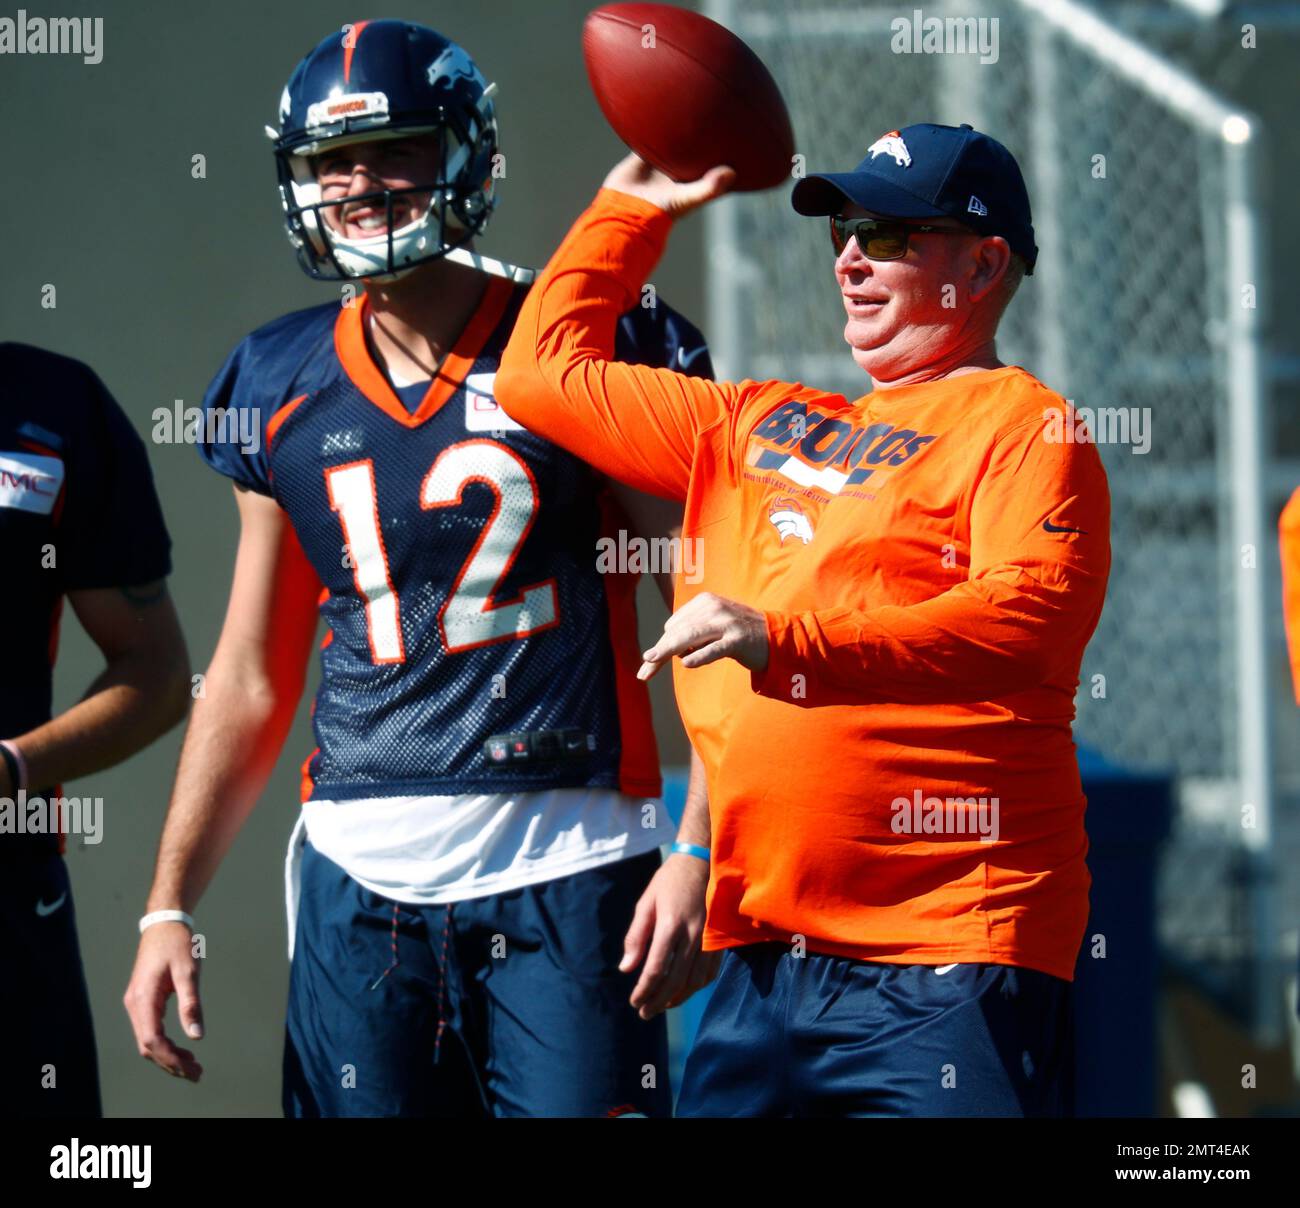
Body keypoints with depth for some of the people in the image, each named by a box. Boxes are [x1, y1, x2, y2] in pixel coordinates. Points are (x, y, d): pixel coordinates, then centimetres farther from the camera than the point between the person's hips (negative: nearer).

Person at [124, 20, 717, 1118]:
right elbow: (252, 679, 18)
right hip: (363, 876, 4)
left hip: (565, 871, -4)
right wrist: (170, 906, 13)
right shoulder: (283, 389, 11)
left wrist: (697, 852, -11)